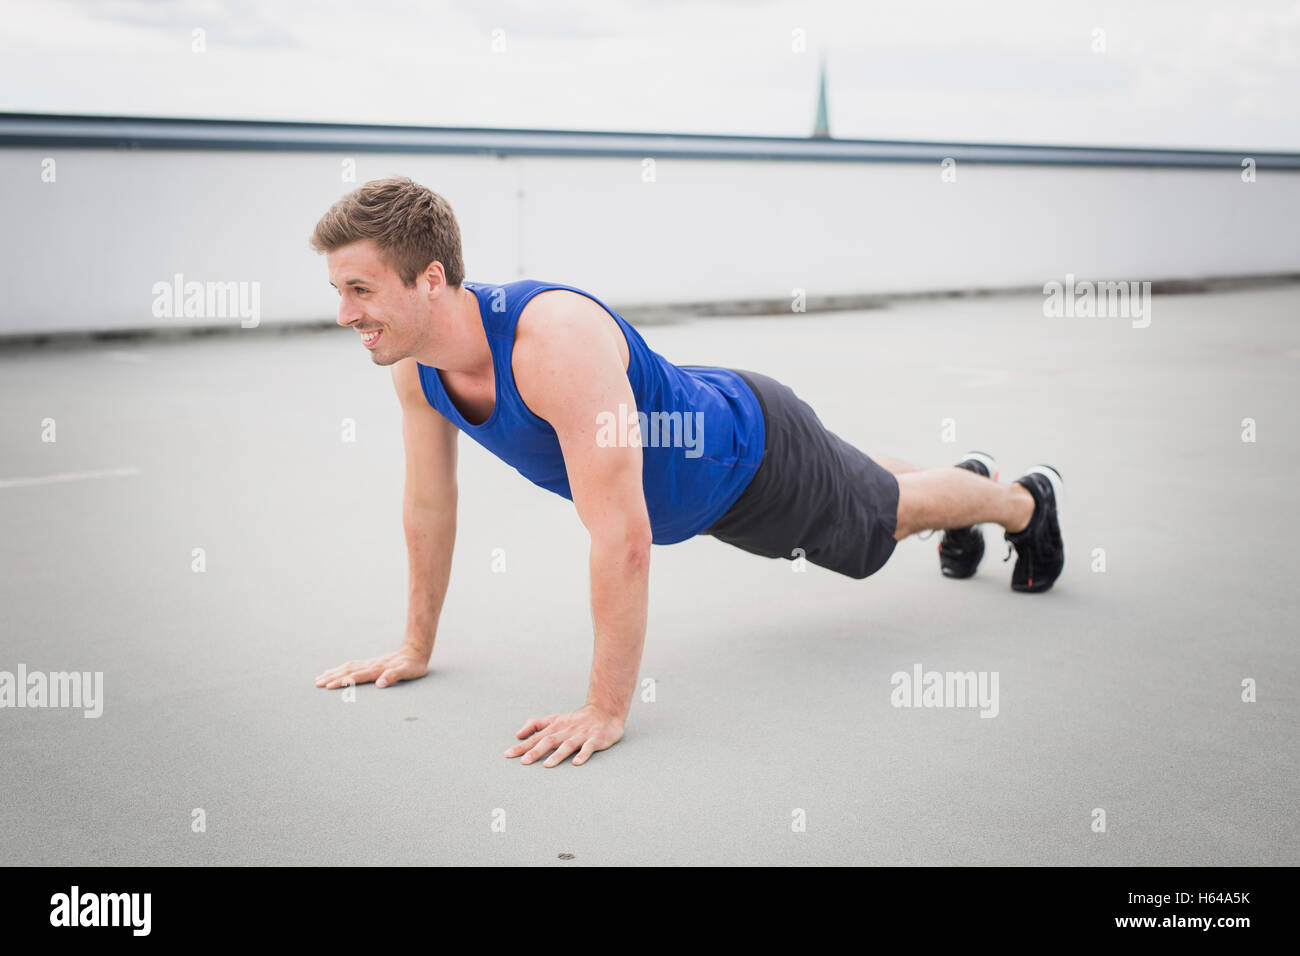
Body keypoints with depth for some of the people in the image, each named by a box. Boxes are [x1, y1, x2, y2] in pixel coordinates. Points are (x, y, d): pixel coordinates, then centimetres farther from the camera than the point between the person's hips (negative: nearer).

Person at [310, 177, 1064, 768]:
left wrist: (607, 711, -44)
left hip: (758, 456, -7)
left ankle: (1026, 499, 53)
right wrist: (416, 647, 0)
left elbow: (623, 533, -48)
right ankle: (968, 474, 65)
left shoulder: (556, 342, -47)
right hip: (693, 448, 7)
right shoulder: (414, 364, -21)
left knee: (886, 513, 21)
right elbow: (429, 503, -6)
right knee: (866, 504, 34)